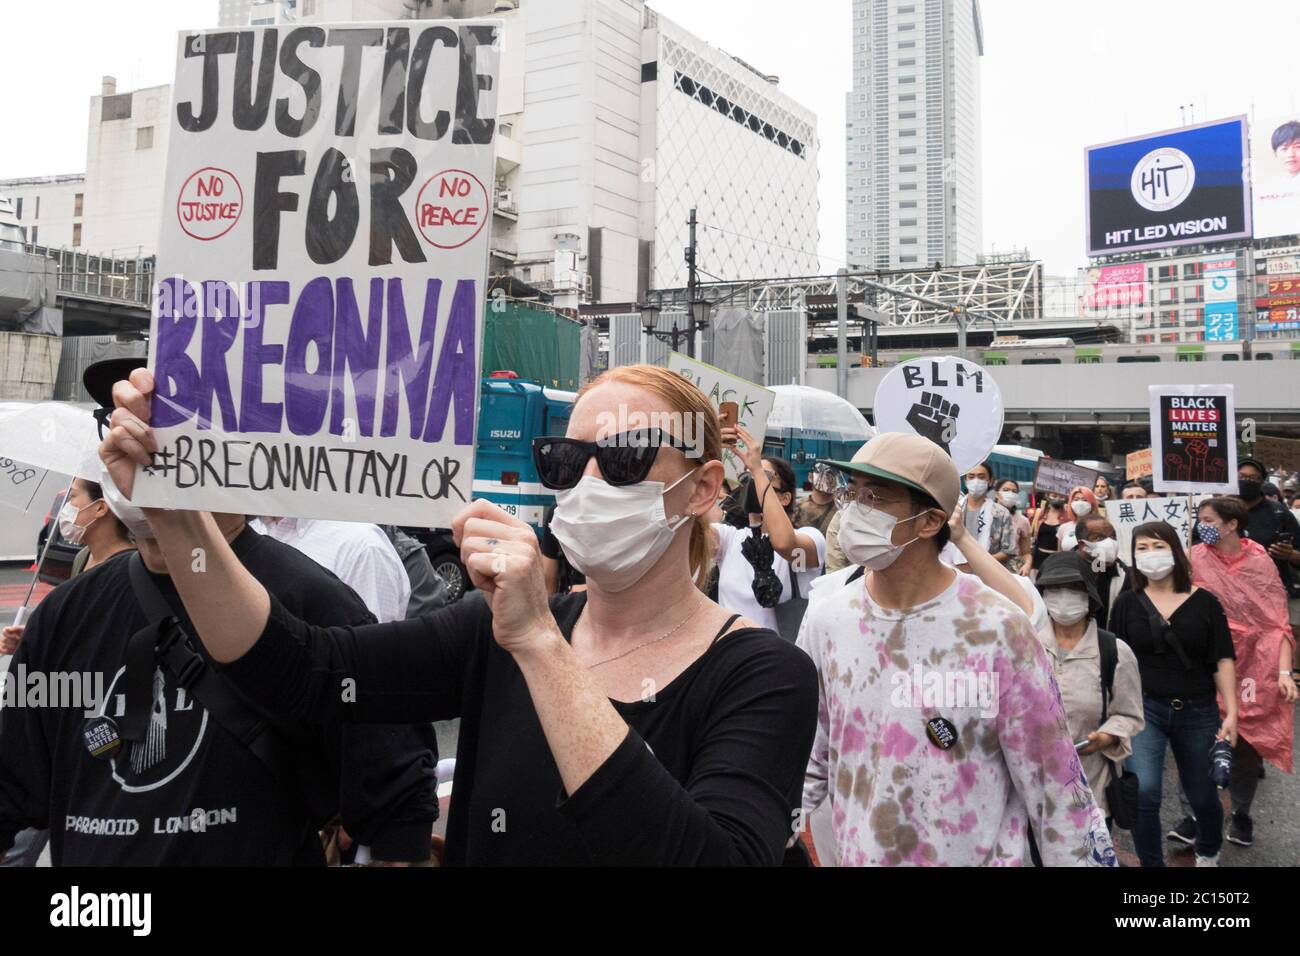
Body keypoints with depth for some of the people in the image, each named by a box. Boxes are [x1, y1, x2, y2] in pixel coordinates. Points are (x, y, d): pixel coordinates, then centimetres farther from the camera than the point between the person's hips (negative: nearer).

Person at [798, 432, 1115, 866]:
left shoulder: (997, 627, -17)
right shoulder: (826, 618, -6)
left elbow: (1053, 781, -12)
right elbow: (806, 761, 3)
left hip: (976, 854, -3)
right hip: (855, 854, 3)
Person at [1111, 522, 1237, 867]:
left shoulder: (1204, 602, -2)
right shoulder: (1127, 603, -1)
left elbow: (1222, 661, -2)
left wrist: (1231, 712, -7)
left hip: (1197, 711, 1)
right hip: (1143, 708, -1)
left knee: (1202, 797, 16)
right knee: (1143, 793, -18)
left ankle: (1208, 853, 48)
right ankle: (1151, 864, 4)